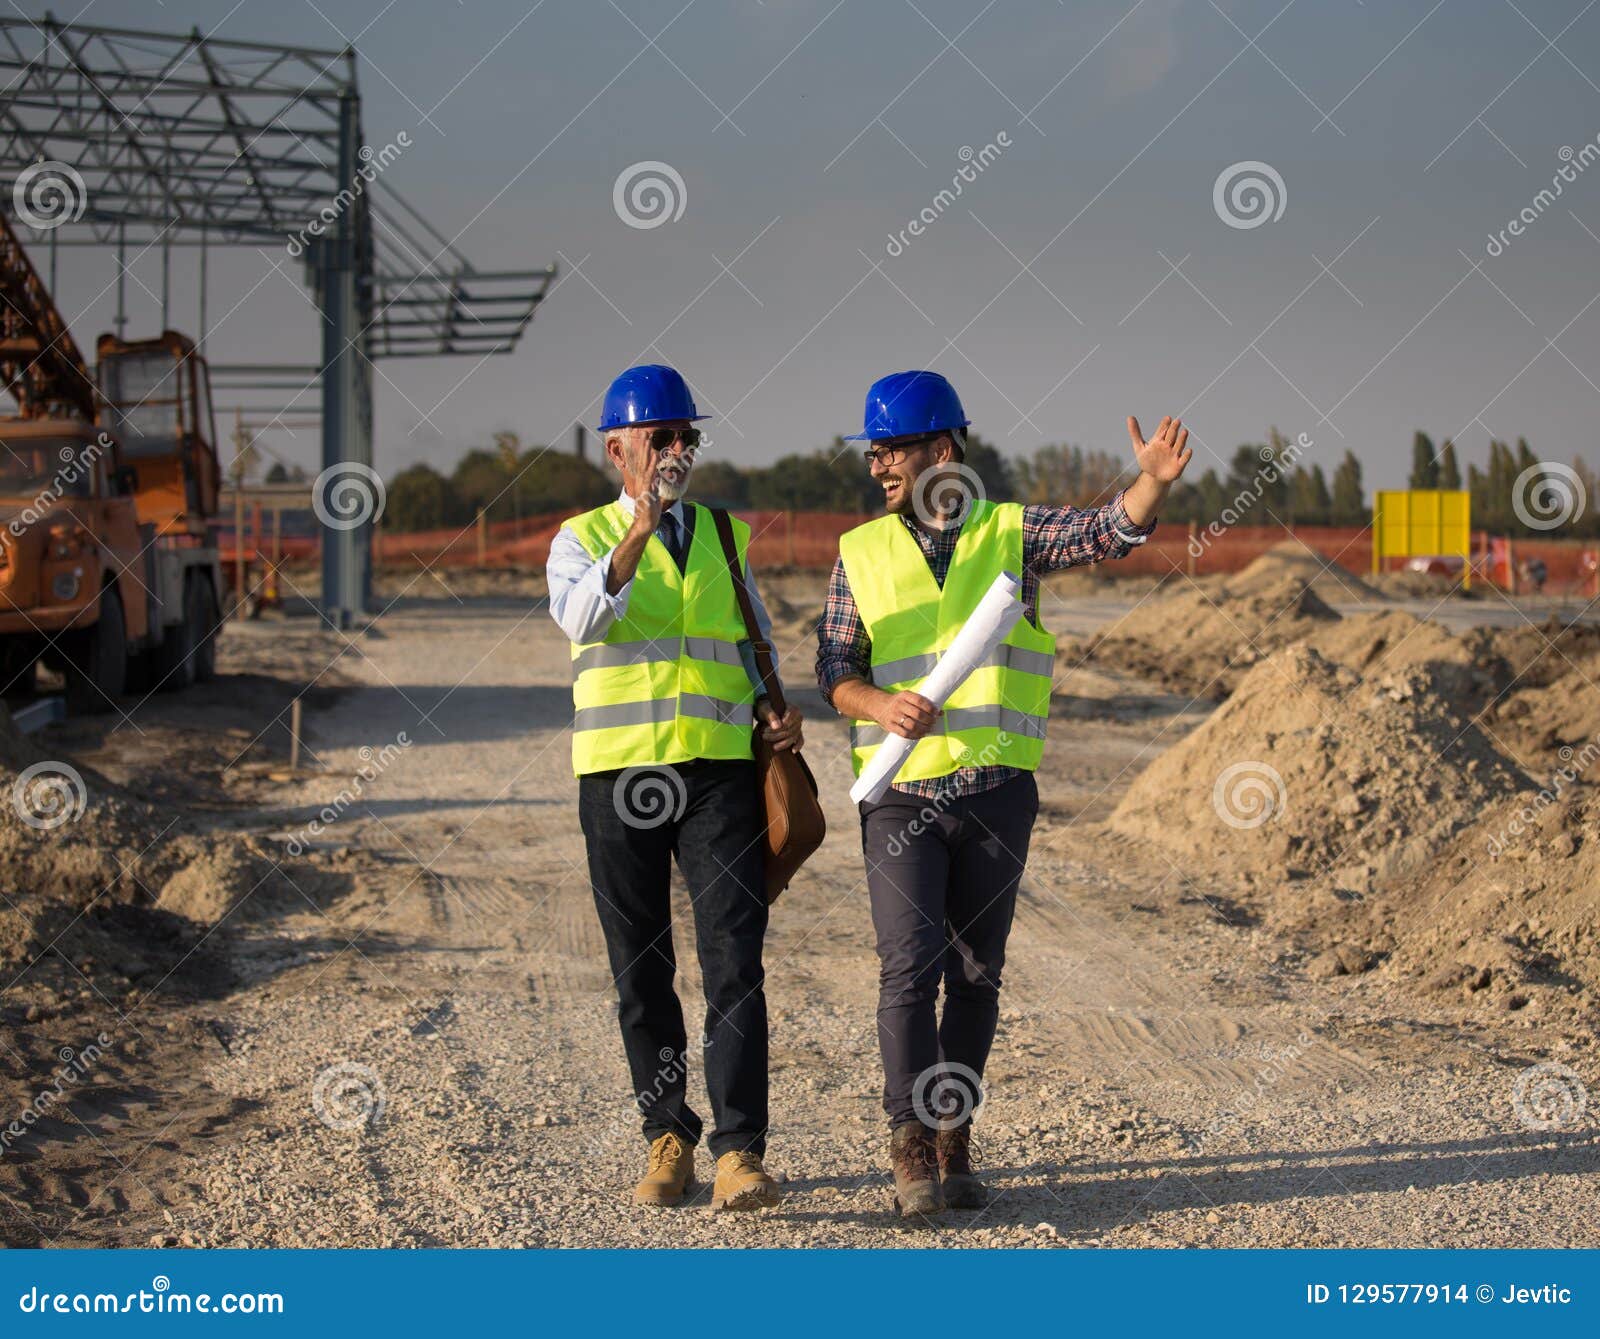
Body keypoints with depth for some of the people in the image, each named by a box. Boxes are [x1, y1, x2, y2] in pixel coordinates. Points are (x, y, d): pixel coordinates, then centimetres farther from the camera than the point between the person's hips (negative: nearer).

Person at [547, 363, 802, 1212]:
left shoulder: (727, 539, 14)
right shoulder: (581, 540, 5)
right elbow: (581, 617, -17)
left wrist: (777, 718, 1)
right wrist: (641, 527, -28)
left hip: (719, 770, 1)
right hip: (617, 774, -1)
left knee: (734, 961, -10)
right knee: (640, 972, 4)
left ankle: (740, 1152, -13)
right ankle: (668, 1139, 16)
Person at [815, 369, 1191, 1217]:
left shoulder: (1012, 535, 4)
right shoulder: (862, 552, 7)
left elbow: (1112, 529, -9)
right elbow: (834, 667, 4)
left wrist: (1155, 480, -30)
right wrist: (883, 706, -17)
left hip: (996, 791, 1)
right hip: (901, 793, -1)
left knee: (975, 975, 6)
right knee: (909, 965, -13)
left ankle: (954, 1141, 16)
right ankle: (911, 1148, -11)